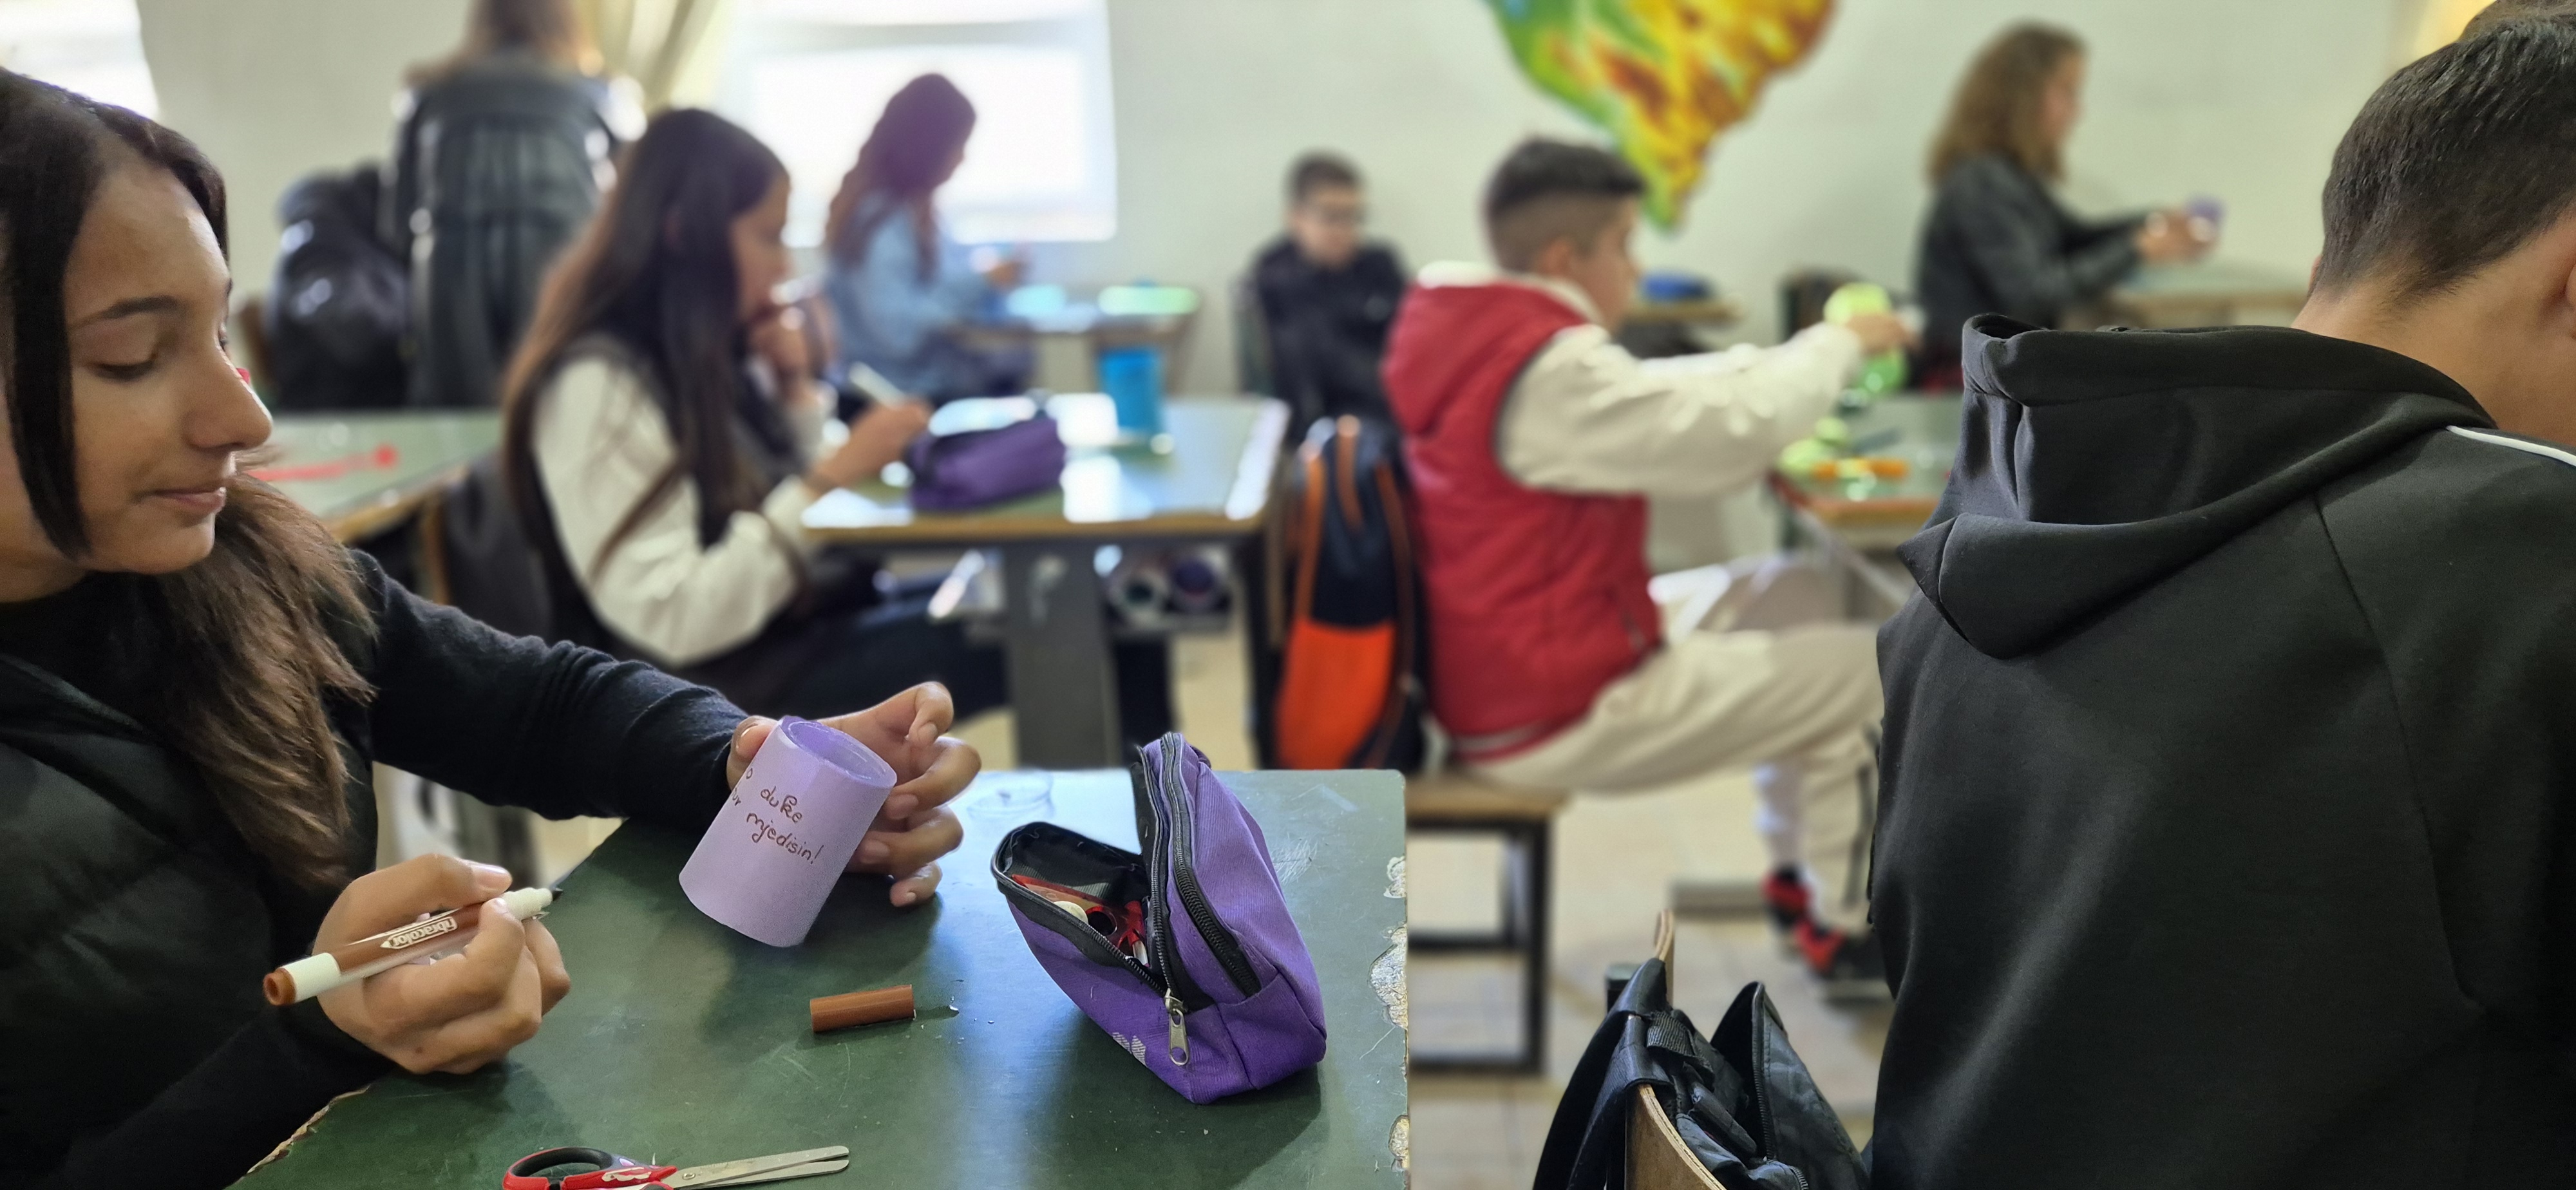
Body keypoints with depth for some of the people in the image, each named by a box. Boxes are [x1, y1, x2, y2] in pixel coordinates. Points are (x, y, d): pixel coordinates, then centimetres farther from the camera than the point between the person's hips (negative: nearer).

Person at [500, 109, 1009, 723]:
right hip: (724, 680, -9)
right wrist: (833, 476, -24)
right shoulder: (596, 386, -18)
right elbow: (675, 621, -25)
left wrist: (796, 386, 2)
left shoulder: (702, 355, 7)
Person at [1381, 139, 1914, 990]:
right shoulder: (1551, 372, -24)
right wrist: (1840, 345, -5)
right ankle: (1846, 925, 20)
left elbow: (1655, 402, 15)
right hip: (1552, 723, -10)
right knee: (1862, 671, 1)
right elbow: (1734, 432, -23)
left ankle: (1800, 869, 30)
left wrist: (1799, 358, 8)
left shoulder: (1465, 335, 5)